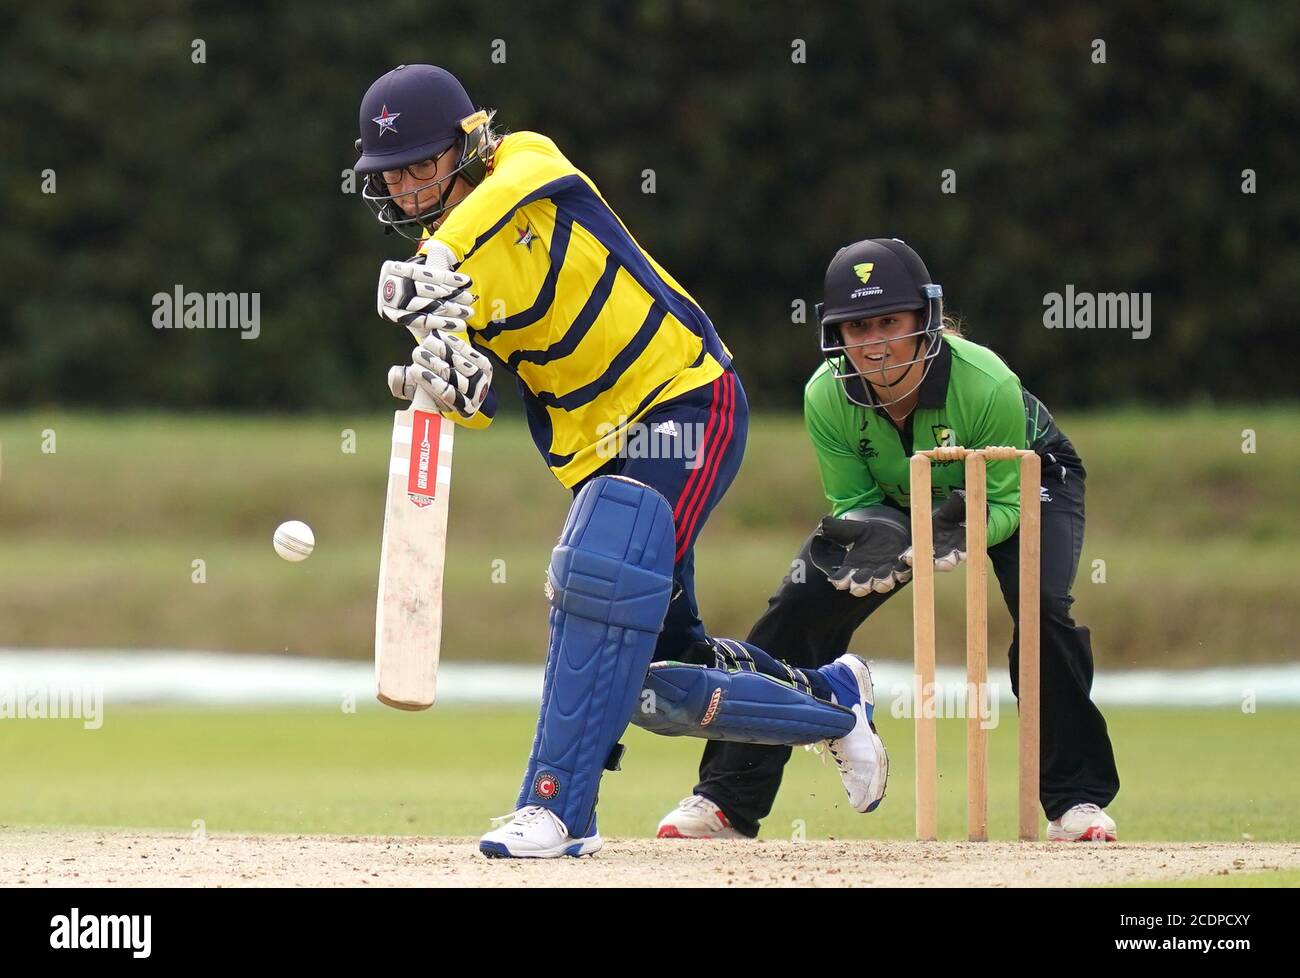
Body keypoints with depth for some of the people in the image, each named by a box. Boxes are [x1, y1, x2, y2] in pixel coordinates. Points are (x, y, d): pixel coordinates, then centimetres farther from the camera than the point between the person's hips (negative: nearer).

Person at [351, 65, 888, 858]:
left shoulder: (529, 164, -10)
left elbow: (520, 175, -37)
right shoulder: (440, 271, 6)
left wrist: (442, 256, -53)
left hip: (685, 405, -8)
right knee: (649, 680, 7)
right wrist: (443, 378, -30)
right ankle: (830, 701, 32)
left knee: (604, 576, -28)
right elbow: (475, 404, -6)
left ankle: (558, 807, -27)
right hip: (600, 449, 8)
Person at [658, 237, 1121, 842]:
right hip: (895, 500, 3)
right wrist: (879, 537, -39)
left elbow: (1006, 501, -28)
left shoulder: (988, 384, -39)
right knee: (800, 609, -11)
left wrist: (959, 534, -49)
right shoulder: (826, 396, -29)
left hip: (1024, 481, -3)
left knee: (1042, 606, -29)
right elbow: (852, 502, -16)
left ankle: (1076, 797, -12)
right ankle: (728, 798, -1)